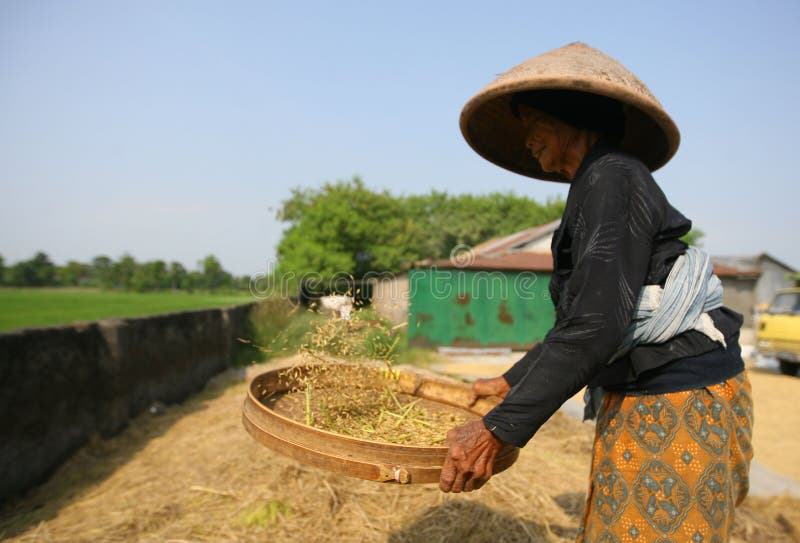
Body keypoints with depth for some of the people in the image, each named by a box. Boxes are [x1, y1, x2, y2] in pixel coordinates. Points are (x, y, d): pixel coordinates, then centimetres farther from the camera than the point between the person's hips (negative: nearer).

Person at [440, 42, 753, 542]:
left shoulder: (613, 179, -15)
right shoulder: (595, 189, 13)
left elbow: (597, 325, -26)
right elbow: (578, 318, 18)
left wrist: (497, 431, -24)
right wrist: (512, 381, 23)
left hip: (681, 402, -9)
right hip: (643, 399, 9)